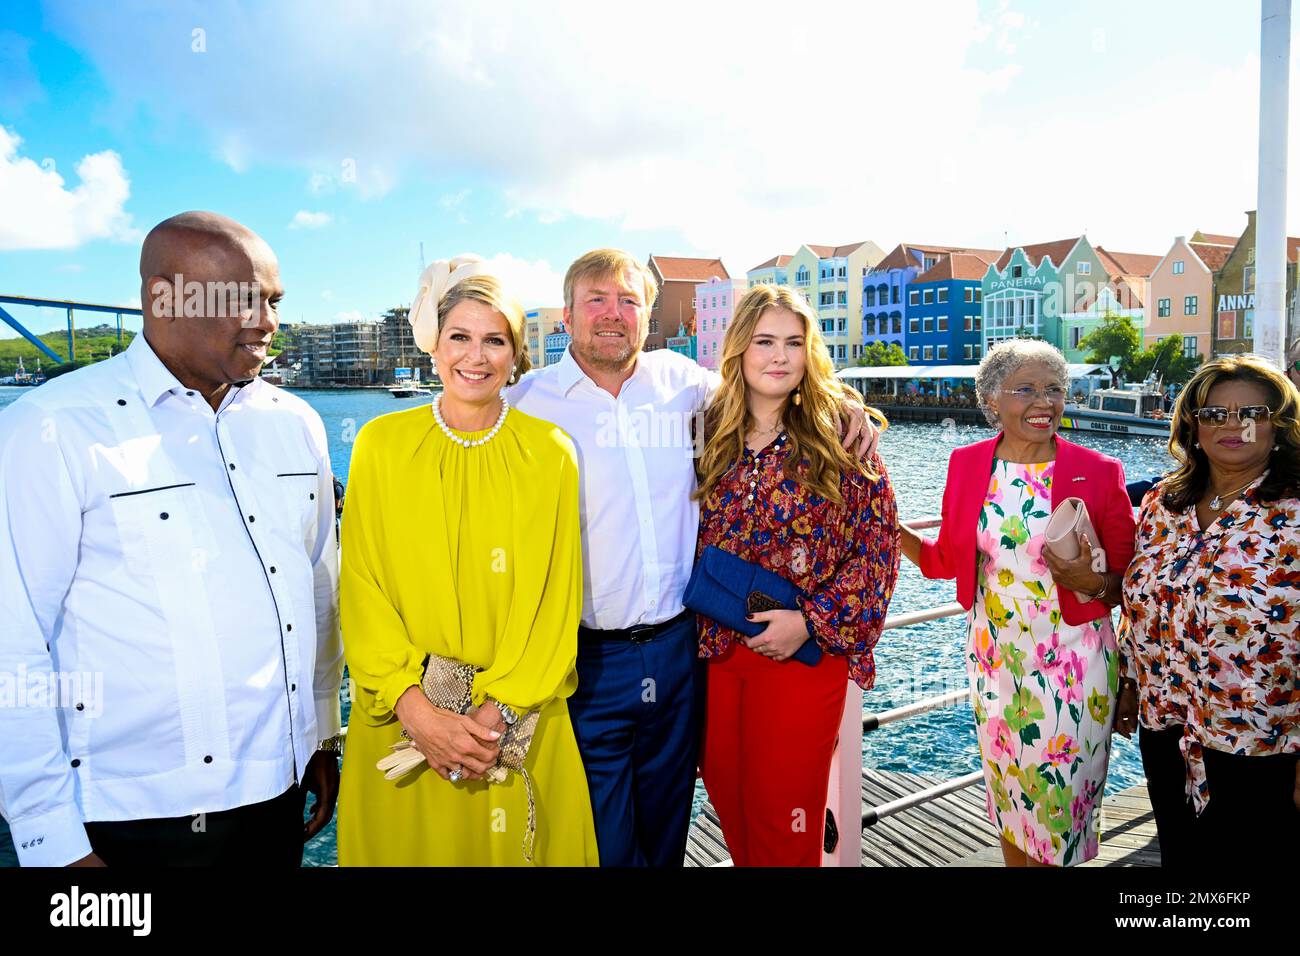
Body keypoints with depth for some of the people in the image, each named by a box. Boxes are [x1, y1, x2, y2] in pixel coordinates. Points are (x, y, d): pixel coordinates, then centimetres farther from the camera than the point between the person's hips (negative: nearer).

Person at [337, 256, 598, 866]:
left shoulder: (550, 451, -2)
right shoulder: (380, 443, -1)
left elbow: (557, 596, -3)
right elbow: (362, 589, -3)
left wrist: (500, 711, -12)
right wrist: (414, 707, -13)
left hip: (520, 725, 0)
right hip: (401, 721, 1)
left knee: (512, 845, 13)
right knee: (407, 845, 14)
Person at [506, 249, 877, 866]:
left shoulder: (678, 379, 5)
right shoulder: (531, 400, -3)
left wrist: (836, 399, 8)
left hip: (677, 650, 3)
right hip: (585, 661, -3)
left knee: (666, 829, 19)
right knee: (603, 844, 7)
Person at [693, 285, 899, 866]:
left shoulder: (839, 435, -5)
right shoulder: (709, 433, 3)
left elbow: (879, 544, -7)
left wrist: (812, 621, -14)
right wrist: (699, 628, 1)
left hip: (804, 656, -3)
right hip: (715, 649, 3)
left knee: (784, 819, 8)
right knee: (729, 803, 17)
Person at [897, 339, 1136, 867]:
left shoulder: (1099, 472, -10)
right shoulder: (967, 464, -2)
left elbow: (1129, 579, -2)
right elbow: (945, 559, 6)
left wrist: (1093, 583, -23)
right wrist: (892, 528, -10)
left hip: (1072, 660, -2)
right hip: (994, 656, 3)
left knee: (1060, 798, 8)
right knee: (1007, 792, 18)